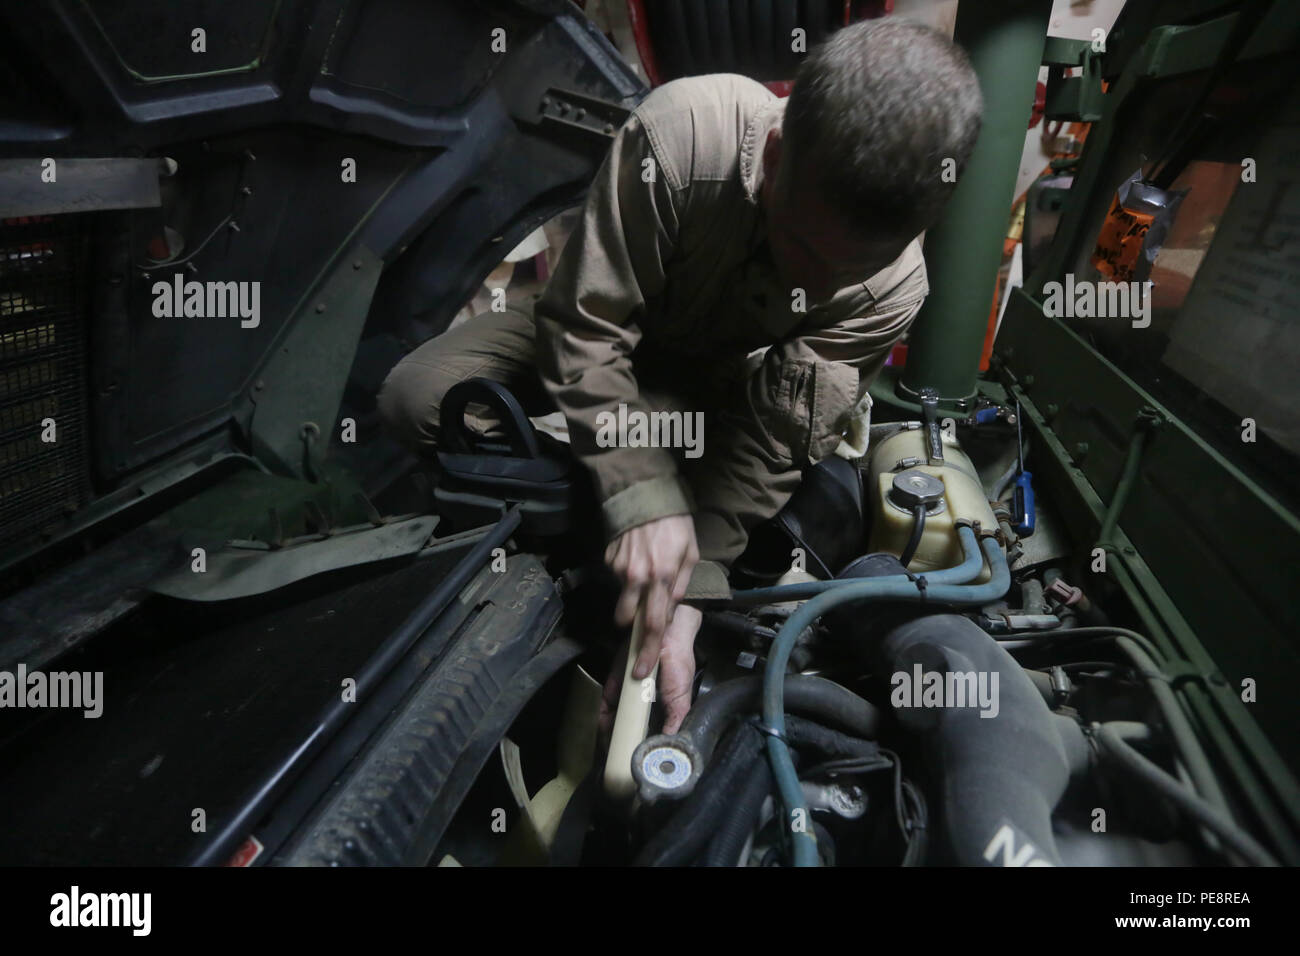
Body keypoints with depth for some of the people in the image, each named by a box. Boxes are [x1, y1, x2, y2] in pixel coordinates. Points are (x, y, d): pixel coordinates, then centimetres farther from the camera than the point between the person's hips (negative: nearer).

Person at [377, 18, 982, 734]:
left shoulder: (891, 288, -27)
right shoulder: (680, 134, -36)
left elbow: (772, 445, -23)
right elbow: (584, 327, -31)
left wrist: (691, 589, -31)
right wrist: (643, 500, -39)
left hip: (710, 384, 1)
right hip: (604, 334, 0)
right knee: (415, 399, -19)